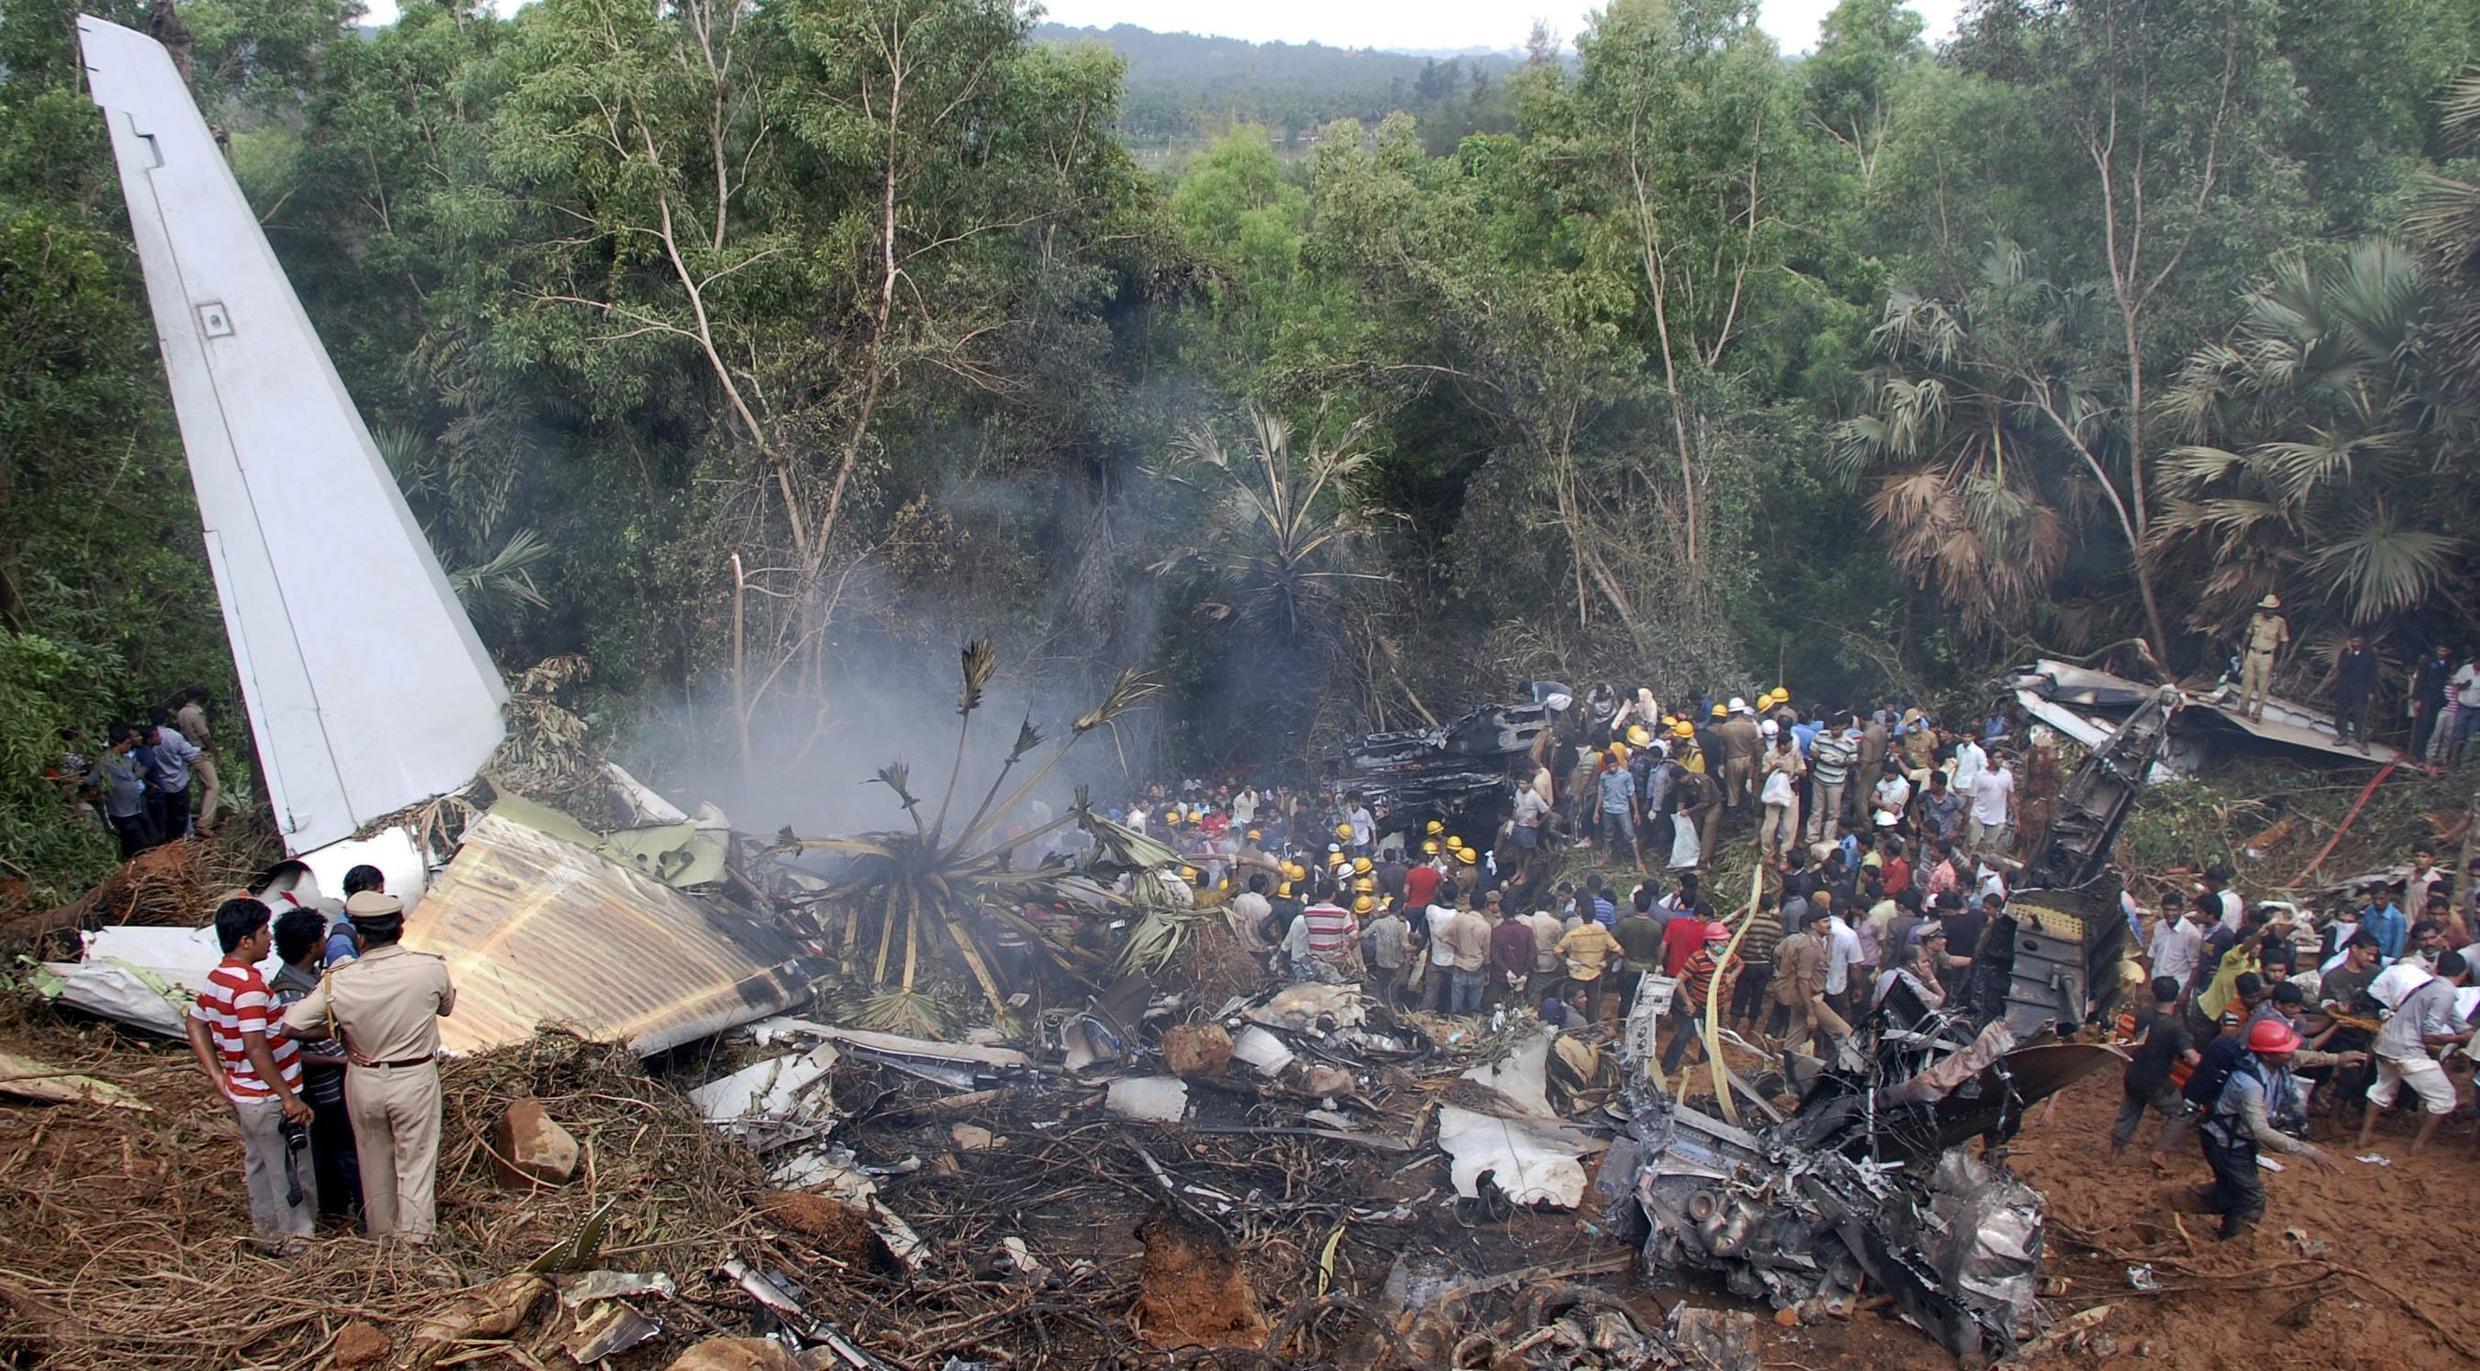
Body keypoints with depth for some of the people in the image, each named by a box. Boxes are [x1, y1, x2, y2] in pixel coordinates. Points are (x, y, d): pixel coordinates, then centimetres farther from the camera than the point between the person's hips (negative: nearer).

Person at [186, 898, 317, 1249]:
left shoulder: (215, 979, 3)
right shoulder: (249, 985, -26)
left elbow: (196, 1026, 13)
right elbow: (257, 1051, -28)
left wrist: (218, 1078, 9)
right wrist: (289, 1098, -22)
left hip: (243, 1096, 9)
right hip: (269, 1099, -9)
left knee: (258, 1166, 22)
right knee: (290, 1172, 5)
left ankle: (269, 1234, 35)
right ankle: (296, 1241, 16)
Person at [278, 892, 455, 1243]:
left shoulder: (339, 981, -17)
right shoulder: (430, 969, -19)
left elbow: (292, 1024, -15)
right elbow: (447, 1006, 1)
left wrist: (339, 1032, 0)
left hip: (364, 1080, 2)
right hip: (415, 1081, -2)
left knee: (374, 1164, 22)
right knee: (416, 1164, 12)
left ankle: (380, 1235, 38)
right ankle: (414, 1238, 18)